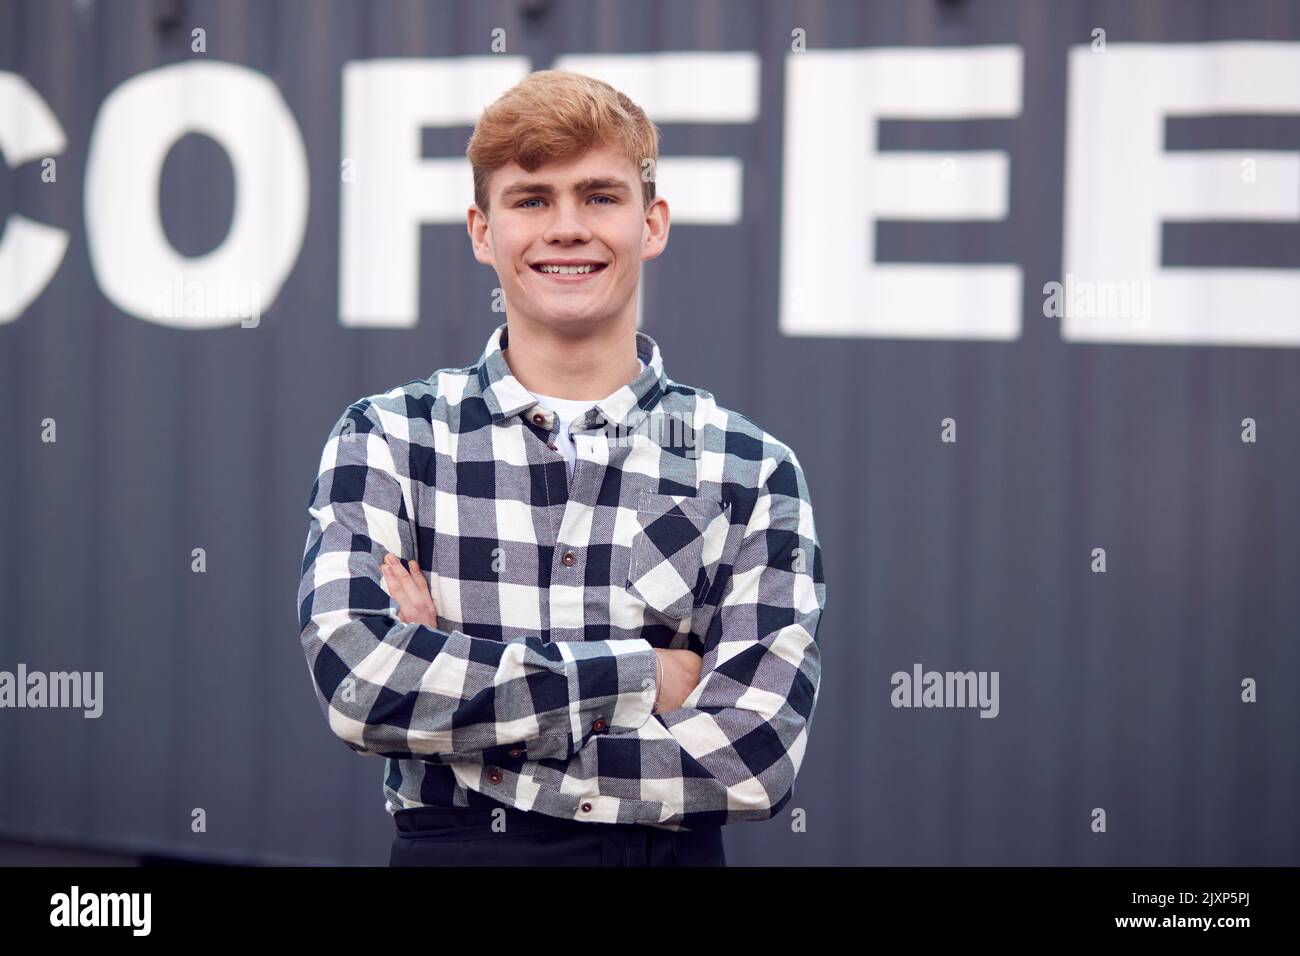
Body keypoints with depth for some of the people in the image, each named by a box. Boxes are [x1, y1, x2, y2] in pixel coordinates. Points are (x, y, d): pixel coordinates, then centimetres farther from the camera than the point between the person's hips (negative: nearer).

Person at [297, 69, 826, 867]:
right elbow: (357, 680, -19)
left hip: (672, 855, 0)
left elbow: (755, 758, -15)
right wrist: (645, 675, -16)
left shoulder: (753, 472, -5)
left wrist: (449, 675, -17)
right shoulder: (386, 441, -4)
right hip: (450, 849, 0)